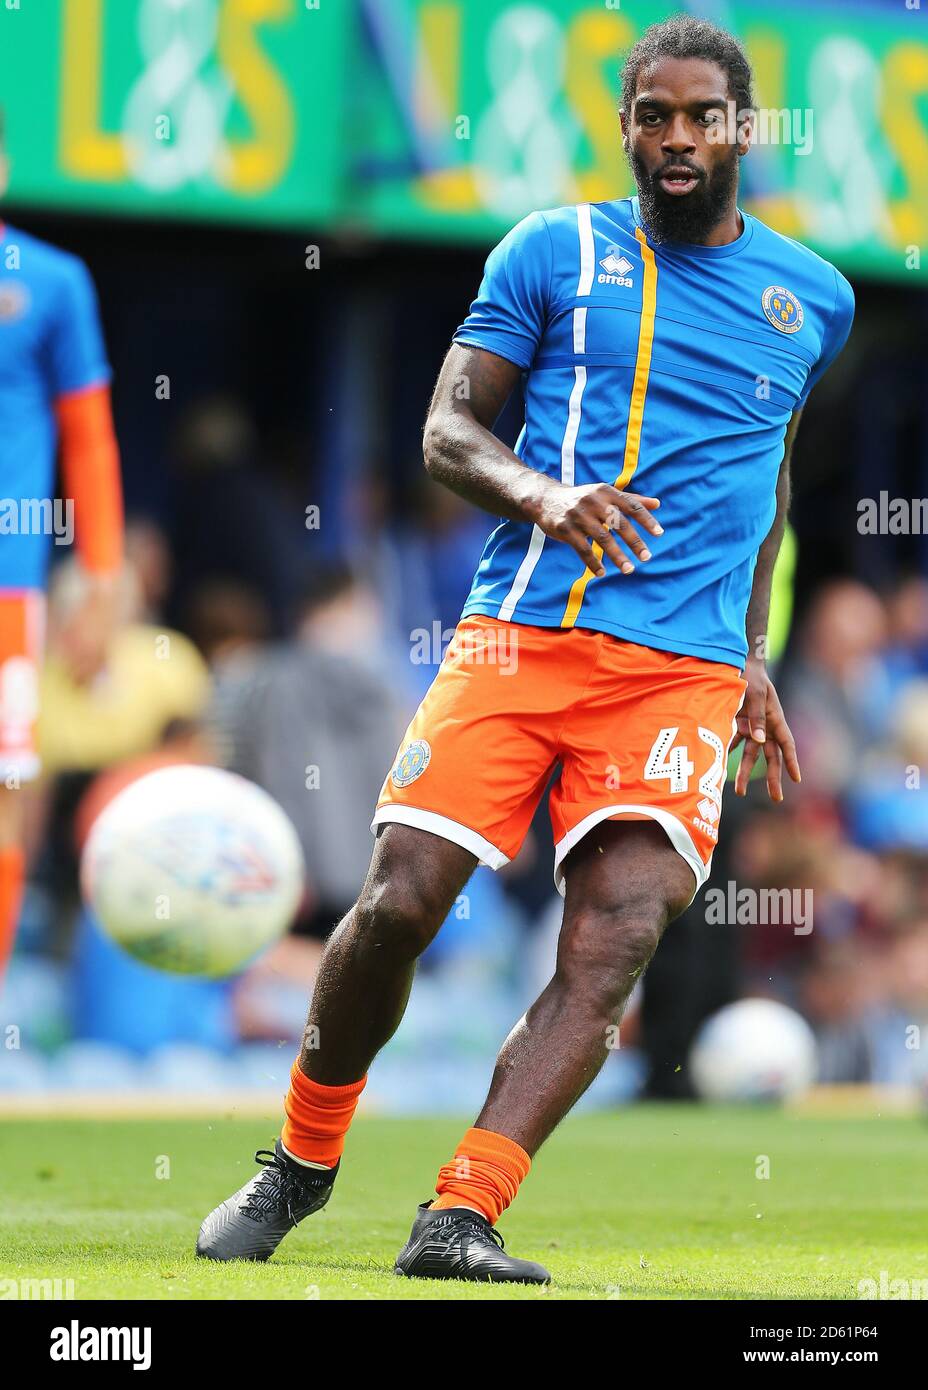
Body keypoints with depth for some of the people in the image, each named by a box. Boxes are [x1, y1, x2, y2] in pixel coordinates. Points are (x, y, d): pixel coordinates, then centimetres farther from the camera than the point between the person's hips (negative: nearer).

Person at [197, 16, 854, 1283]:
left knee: (616, 941, -17)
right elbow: (448, 428, 3)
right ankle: (303, 1157, 13)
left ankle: (461, 1216, -21)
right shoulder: (554, 253, 7)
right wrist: (545, 497, -18)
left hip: (684, 666, 2)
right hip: (522, 633, -1)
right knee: (400, 901, -11)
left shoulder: (812, 299, 16)